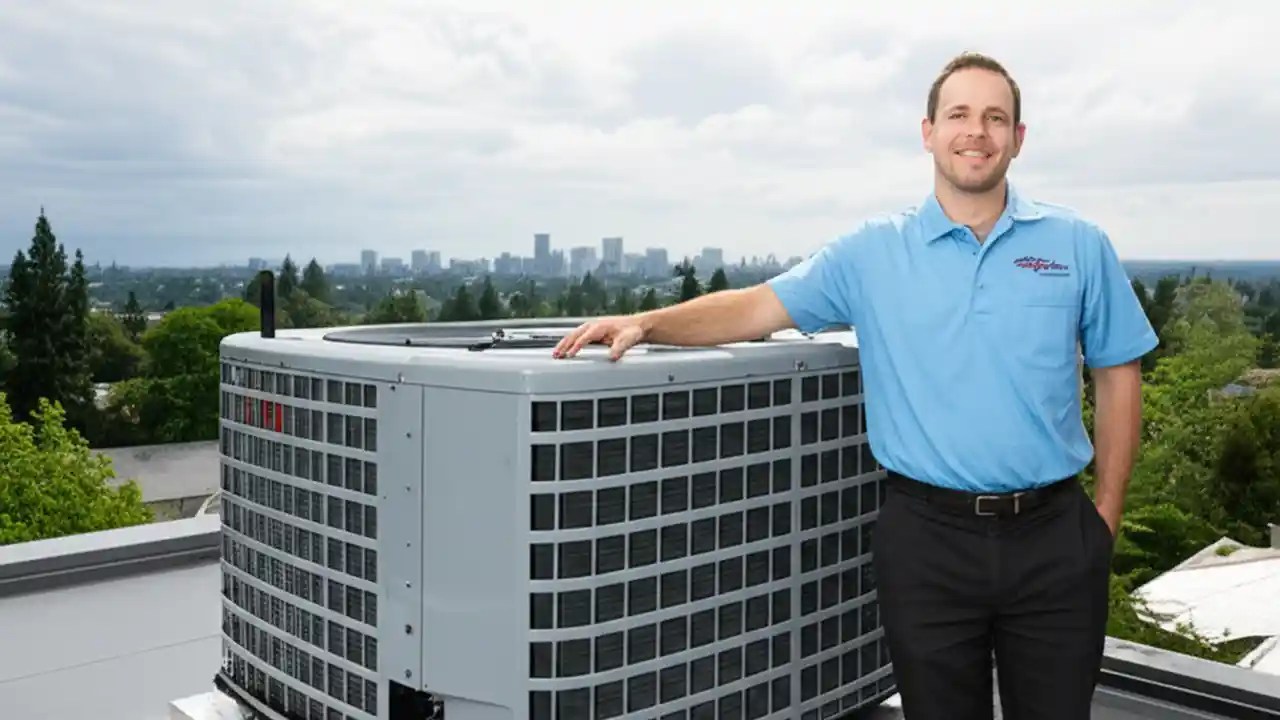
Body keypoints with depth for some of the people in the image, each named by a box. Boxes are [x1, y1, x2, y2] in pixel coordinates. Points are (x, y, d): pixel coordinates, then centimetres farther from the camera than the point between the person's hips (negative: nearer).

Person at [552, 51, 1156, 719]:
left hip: (1053, 535, 1)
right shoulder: (871, 252, -1)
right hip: (927, 537, -1)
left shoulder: (1079, 245, 3)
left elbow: (1118, 376, 7)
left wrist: (1106, 511, 5)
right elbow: (761, 306, -7)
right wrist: (649, 323, -21)